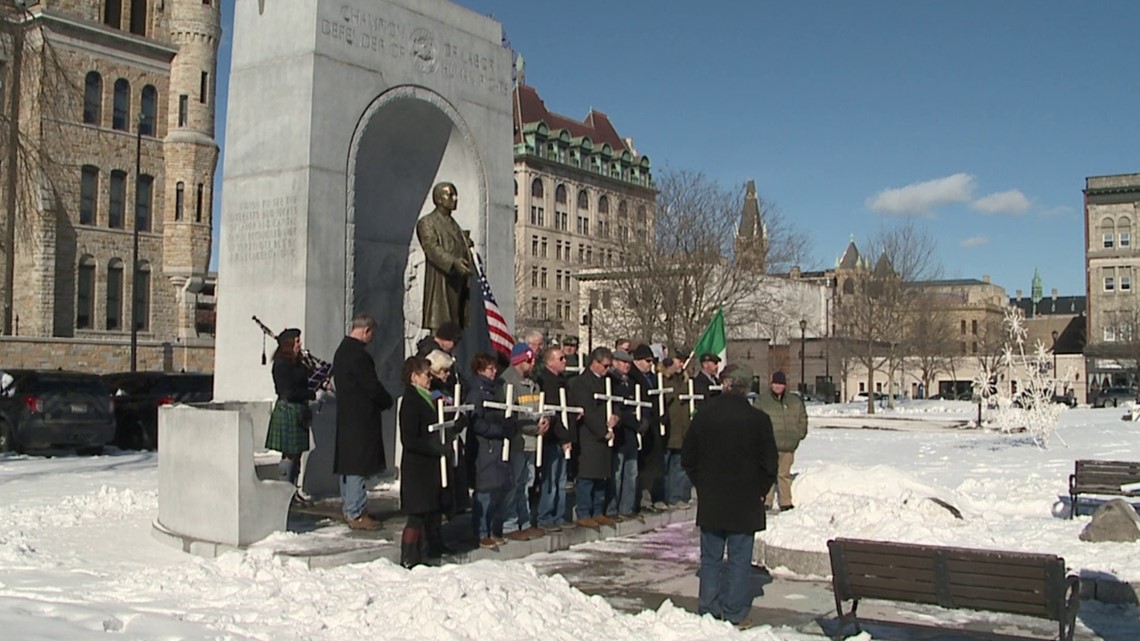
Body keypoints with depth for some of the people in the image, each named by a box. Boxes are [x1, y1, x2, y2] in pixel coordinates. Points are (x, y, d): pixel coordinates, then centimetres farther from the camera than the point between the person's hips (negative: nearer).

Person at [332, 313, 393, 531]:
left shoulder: (341, 351, 13)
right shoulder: (359, 354, -19)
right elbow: (372, 386, -19)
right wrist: (388, 401, 1)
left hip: (346, 414, 10)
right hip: (361, 417, -10)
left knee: (348, 464, 16)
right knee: (358, 466, -5)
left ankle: (348, 508, 25)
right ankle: (356, 514, -2)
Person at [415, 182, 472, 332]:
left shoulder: (454, 224, 24)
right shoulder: (427, 223, 0)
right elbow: (432, 248, -17)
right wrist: (453, 262, -32)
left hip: (458, 285, 7)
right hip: (440, 284, -7)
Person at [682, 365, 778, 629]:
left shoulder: (703, 416, -2)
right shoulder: (758, 419, -10)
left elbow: (687, 458, 5)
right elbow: (769, 462, -6)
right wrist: (761, 491, 7)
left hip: (710, 501, 2)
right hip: (745, 502, -2)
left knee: (710, 558, 11)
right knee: (739, 559, 4)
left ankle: (708, 611, 14)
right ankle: (735, 614, 7)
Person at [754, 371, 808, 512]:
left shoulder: (795, 401, 9)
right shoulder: (762, 400, -1)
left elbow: (802, 418, 19)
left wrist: (799, 434, 10)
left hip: (788, 446, 3)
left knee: (784, 474, 10)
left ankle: (785, 503, 17)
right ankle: (765, 502, 5)